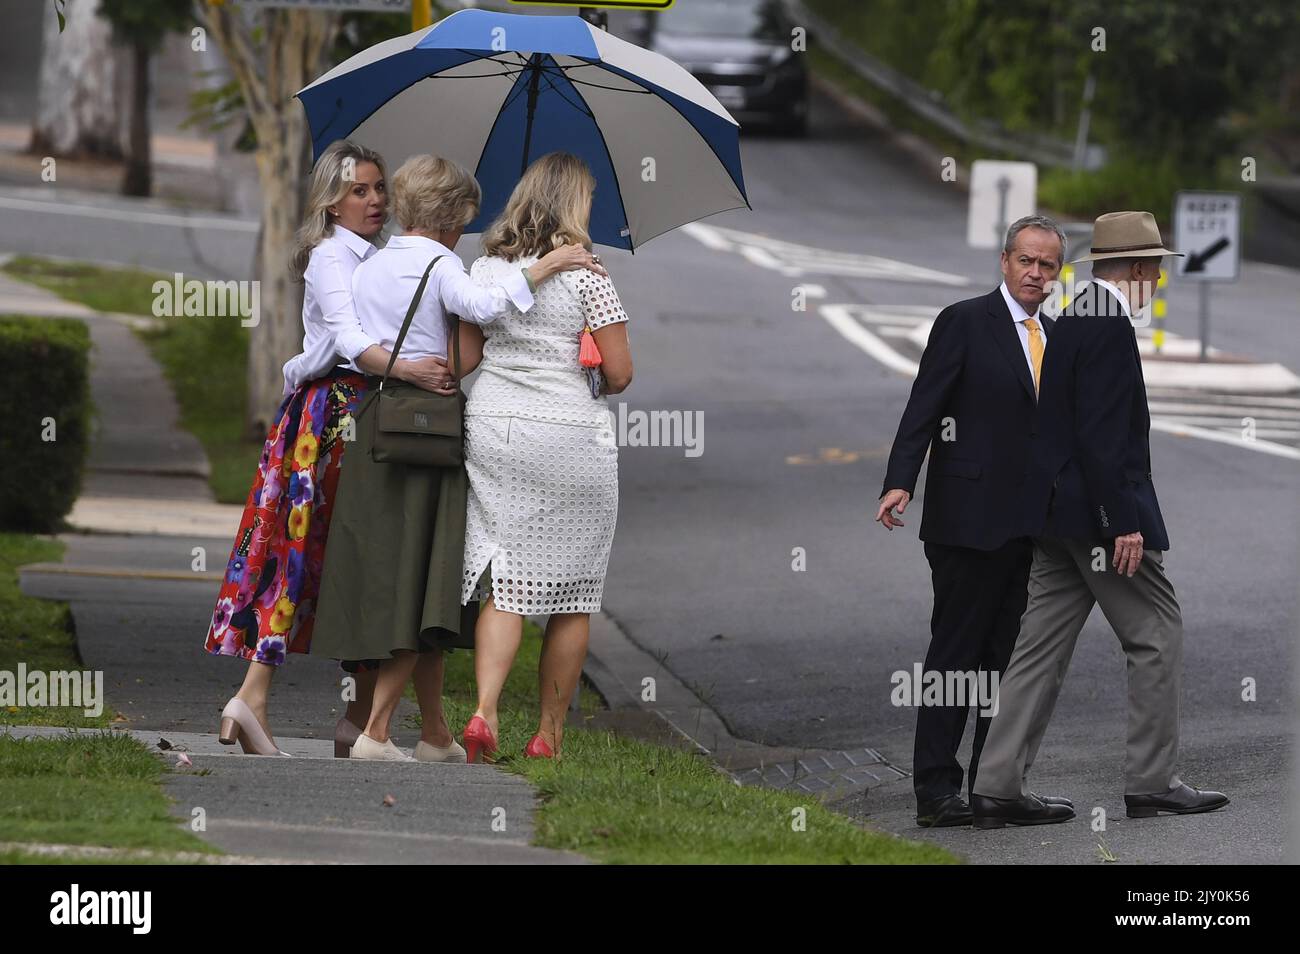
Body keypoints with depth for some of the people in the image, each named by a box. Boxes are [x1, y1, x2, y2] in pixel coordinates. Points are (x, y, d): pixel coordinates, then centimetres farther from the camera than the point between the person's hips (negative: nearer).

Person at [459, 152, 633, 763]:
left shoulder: (483, 269, 6)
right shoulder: (584, 274, -7)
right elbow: (620, 373, -7)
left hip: (491, 429, 4)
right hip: (569, 433, -4)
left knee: (505, 582, 2)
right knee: (572, 593, 7)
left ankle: (484, 711, -18)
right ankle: (550, 734, 11)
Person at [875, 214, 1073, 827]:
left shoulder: (1053, 338, 16)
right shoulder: (964, 323, -5)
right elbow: (924, 409, -11)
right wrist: (900, 482, -23)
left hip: (1029, 524, 7)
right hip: (970, 518, -7)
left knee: (1010, 659, 8)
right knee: (955, 654, -6)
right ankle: (936, 790, -6)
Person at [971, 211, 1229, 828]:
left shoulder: (1073, 321, 15)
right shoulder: (1110, 330, -16)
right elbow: (1102, 435, -22)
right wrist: (1124, 524, -22)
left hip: (1057, 512, 10)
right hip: (1101, 510, -10)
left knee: (1042, 646, 7)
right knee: (1157, 634, 1)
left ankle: (999, 787, 3)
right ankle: (1151, 782, 4)